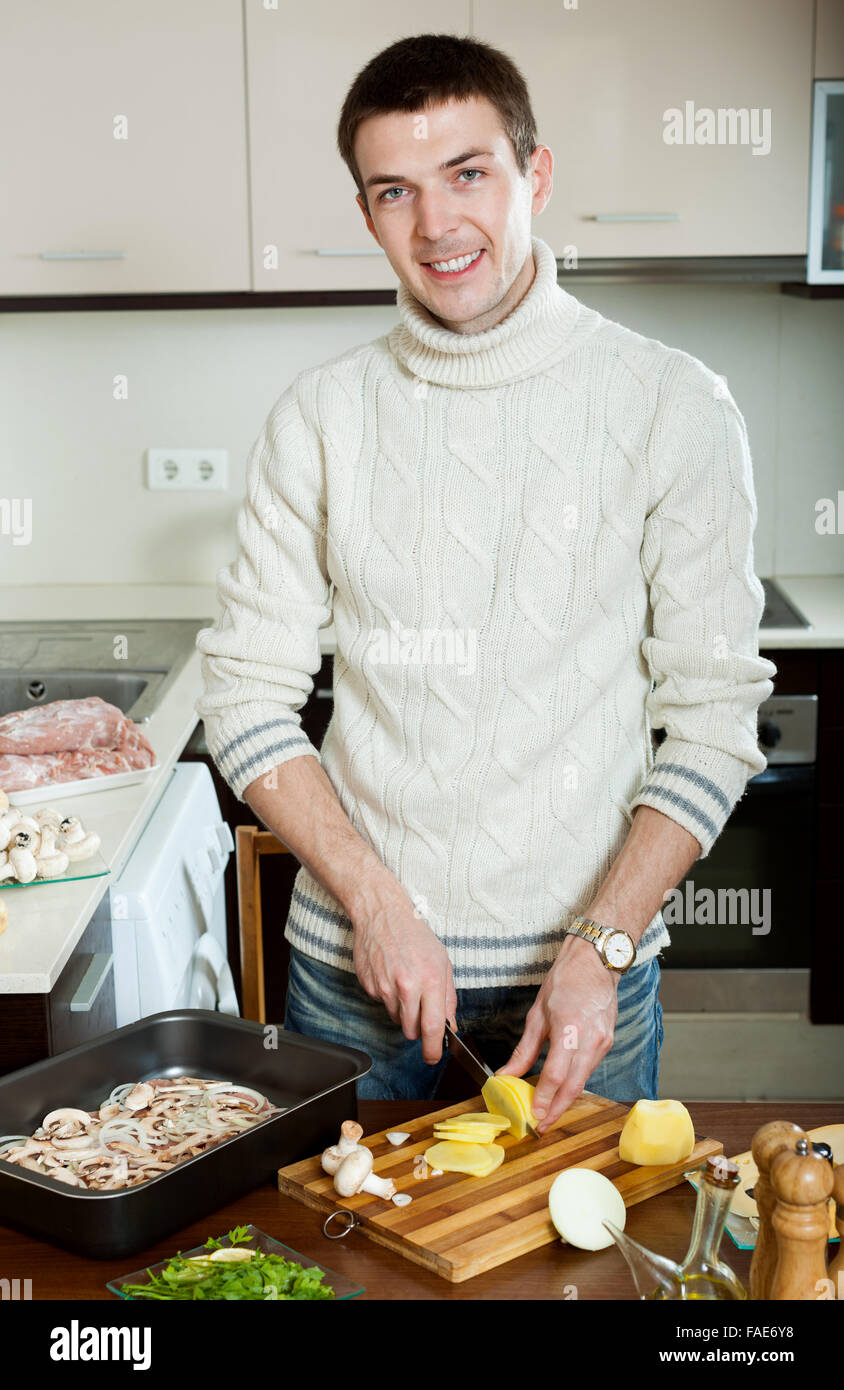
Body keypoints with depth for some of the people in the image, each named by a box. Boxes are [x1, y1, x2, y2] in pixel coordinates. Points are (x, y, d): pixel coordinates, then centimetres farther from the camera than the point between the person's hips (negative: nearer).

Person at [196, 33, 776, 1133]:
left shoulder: (674, 408, -6)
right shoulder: (320, 417, -1)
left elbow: (715, 713, -6)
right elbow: (247, 693, -1)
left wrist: (603, 946, -15)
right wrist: (374, 902, -12)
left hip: (587, 970, -1)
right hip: (352, 966, 2)